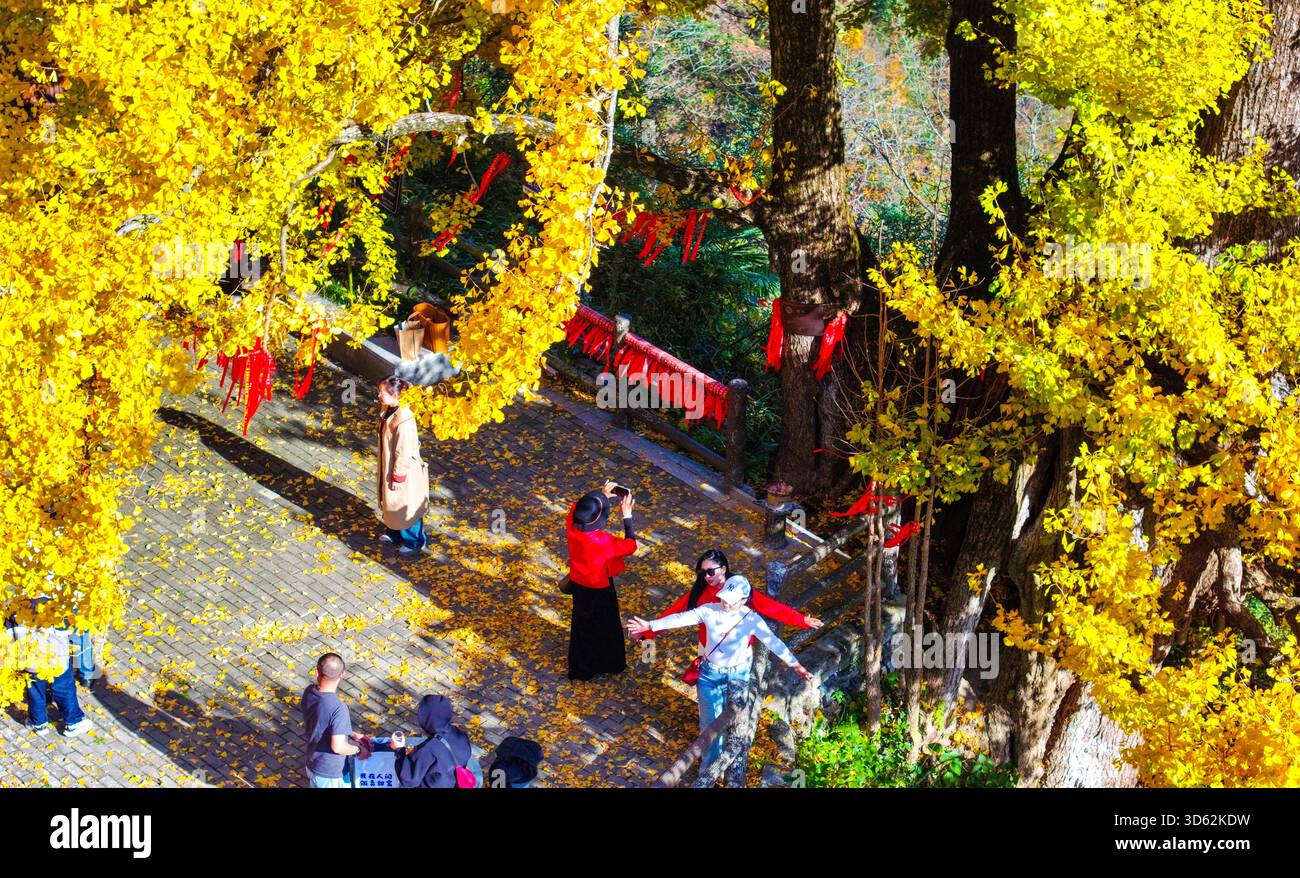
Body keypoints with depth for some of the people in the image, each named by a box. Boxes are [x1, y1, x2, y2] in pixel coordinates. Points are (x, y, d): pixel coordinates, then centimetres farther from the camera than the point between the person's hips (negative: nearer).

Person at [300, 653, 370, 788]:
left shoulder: (309, 692, -9)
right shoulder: (338, 709, -33)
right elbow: (338, 747, -31)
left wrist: (352, 735, 8)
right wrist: (358, 750, -11)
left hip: (312, 763, 7)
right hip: (328, 773, -7)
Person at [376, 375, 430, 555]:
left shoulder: (404, 421, -33)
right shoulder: (388, 410, -4)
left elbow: (404, 453, -27)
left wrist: (398, 477, -19)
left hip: (403, 472, -9)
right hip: (388, 467, 9)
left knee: (407, 508, 10)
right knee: (391, 503, 26)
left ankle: (415, 542, 29)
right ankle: (395, 533, 48)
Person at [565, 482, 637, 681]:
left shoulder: (571, 526, -23)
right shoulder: (602, 540, -38)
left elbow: (577, 506, 1)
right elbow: (630, 546, -22)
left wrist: (601, 495, 3)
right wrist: (627, 516, -18)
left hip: (578, 584, 6)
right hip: (599, 589, -6)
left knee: (582, 626, 25)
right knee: (605, 627, 20)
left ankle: (580, 668, 42)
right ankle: (609, 664, 41)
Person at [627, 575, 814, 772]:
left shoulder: (751, 619, -16)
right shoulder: (710, 610, -12)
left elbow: (773, 642, -16)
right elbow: (681, 618, -9)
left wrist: (796, 665, -22)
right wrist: (650, 626, -13)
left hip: (737, 676, -1)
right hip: (710, 674, 1)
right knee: (710, 722, 7)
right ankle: (709, 767, 25)